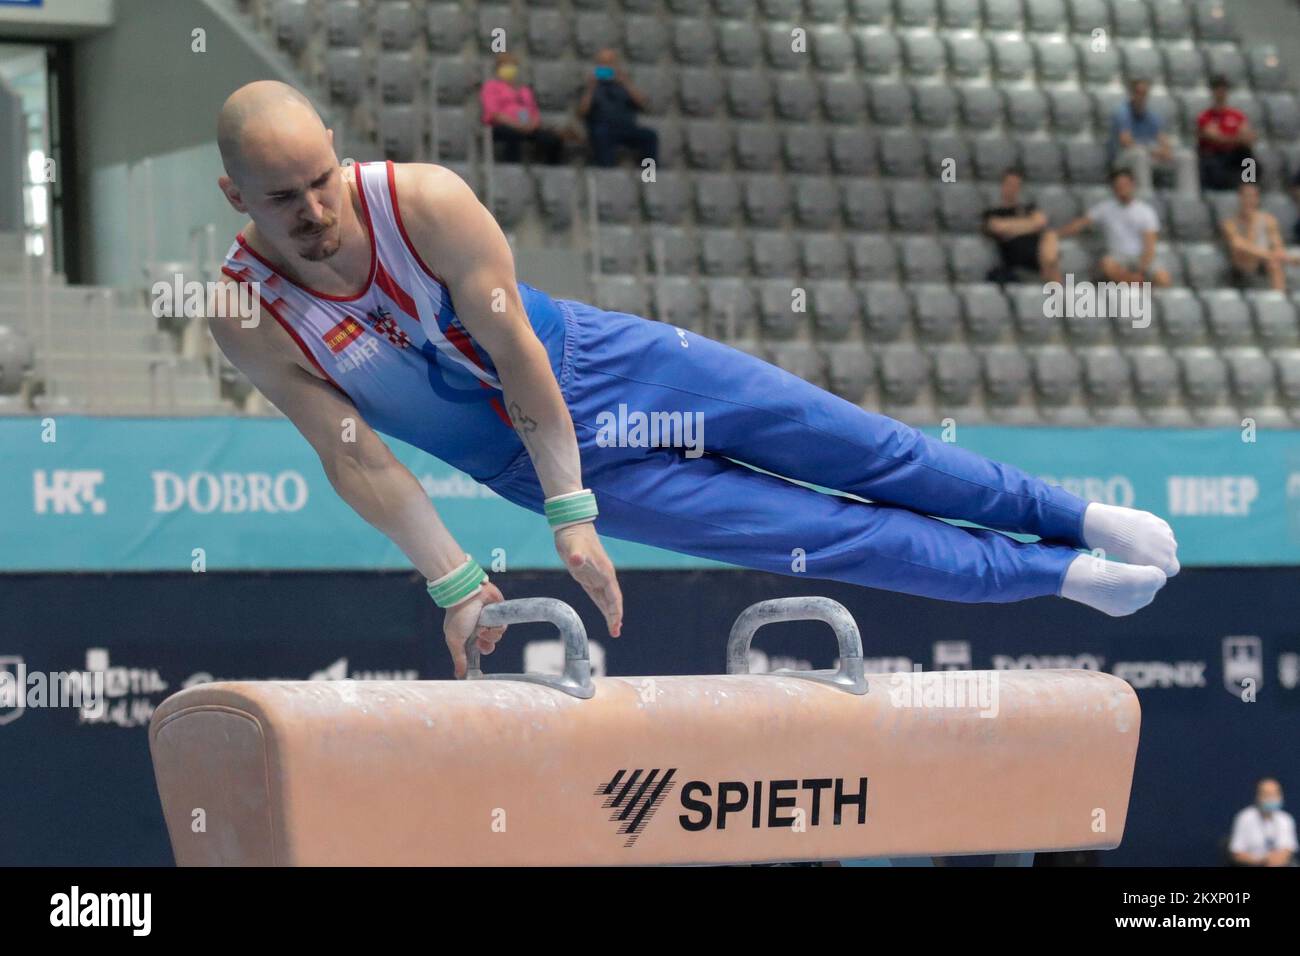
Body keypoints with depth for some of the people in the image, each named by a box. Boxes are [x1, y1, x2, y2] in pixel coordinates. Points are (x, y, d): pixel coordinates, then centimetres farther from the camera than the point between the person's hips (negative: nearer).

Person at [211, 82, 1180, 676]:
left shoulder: (424, 200, -24)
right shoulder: (248, 315, -21)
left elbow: (515, 346, -23)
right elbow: (353, 458, -16)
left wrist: (573, 519, -24)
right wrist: (455, 583, -17)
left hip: (607, 364, -1)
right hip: (526, 459, 1)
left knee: (865, 450, 1)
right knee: (815, 535, 2)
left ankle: (1074, 514, 20)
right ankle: (1053, 574, 16)